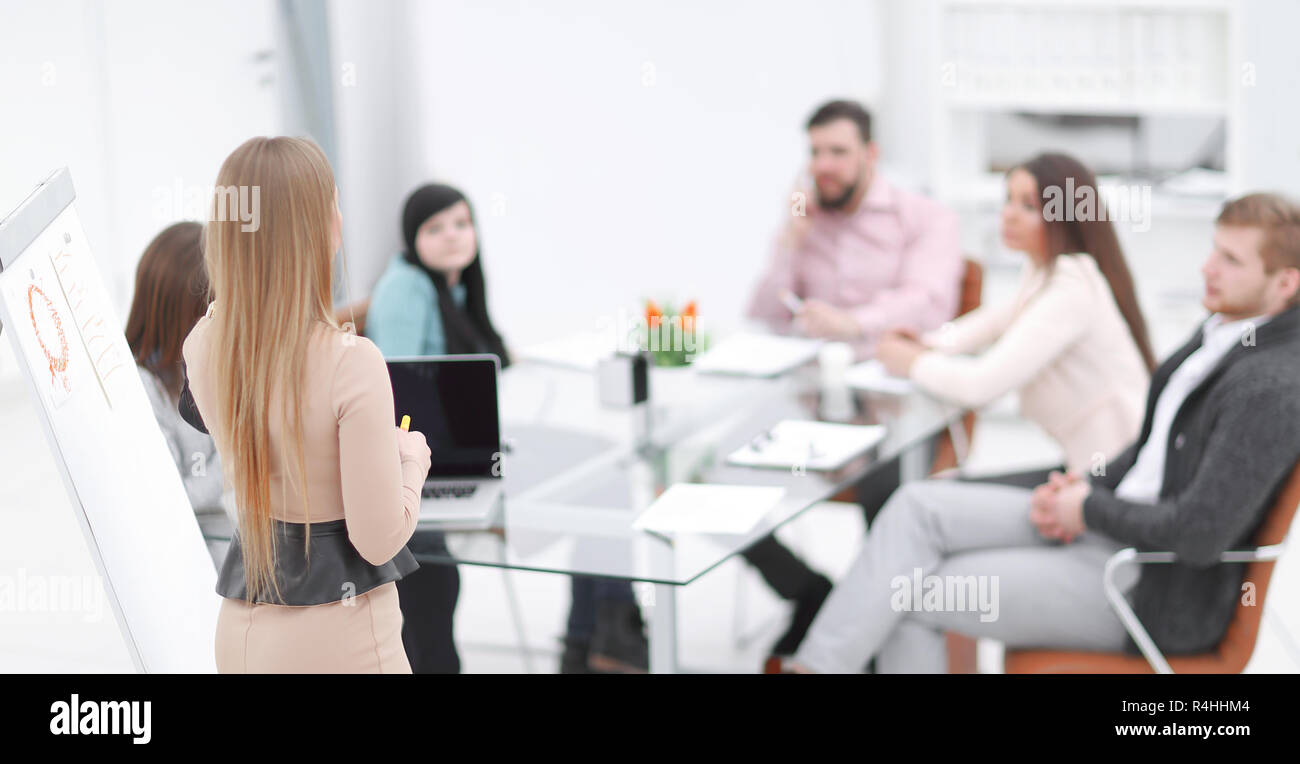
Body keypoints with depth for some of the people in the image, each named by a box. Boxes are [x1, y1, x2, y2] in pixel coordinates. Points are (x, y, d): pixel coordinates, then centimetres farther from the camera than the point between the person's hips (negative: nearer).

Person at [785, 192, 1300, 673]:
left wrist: (1091, 511, -13)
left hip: (1154, 591, -9)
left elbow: (1200, 533, -27)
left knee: (910, 590, -10)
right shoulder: (1219, 331, 8)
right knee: (918, 506, -5)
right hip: (1113, 523, 9)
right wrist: (1088, 485, 2)